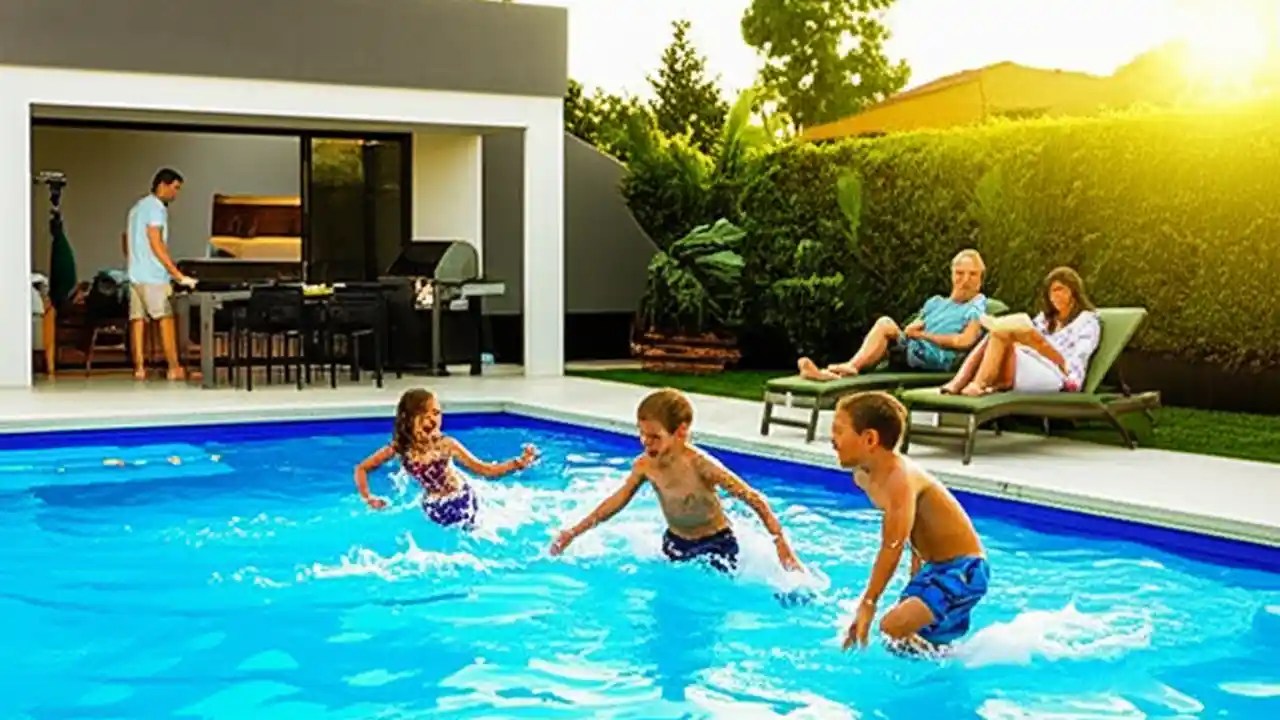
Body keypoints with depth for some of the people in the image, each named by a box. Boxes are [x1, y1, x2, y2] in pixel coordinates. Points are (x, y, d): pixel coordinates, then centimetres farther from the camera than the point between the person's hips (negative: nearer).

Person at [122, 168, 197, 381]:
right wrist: (178, 275, -17)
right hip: (152, 276, -9)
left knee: (138, 319, 3)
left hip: (135, 274, 9)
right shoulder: (156, 207, -10)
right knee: (166, 319, -7)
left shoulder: (137, 207, 20)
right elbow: (157, 245, -16)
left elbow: (126, 241, 23)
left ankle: (139, 368, 0)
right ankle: (174, 368, -8)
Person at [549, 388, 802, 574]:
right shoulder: (644, 465, -13)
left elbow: (755, 500, -26)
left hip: (715, 545, -6)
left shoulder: (700, 465, -29)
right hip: (675, 542, 6)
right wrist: (574, 532, 3)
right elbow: (618, 501, 2)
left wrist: (782, 546, -30)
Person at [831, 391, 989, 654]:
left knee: (894, 627, -26)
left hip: (962, 571, -10)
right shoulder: (865, 477, 4)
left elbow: (893, 546, -33)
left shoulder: (899, 478, -25)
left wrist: (868, 604, -34)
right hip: (934, 569, 10)